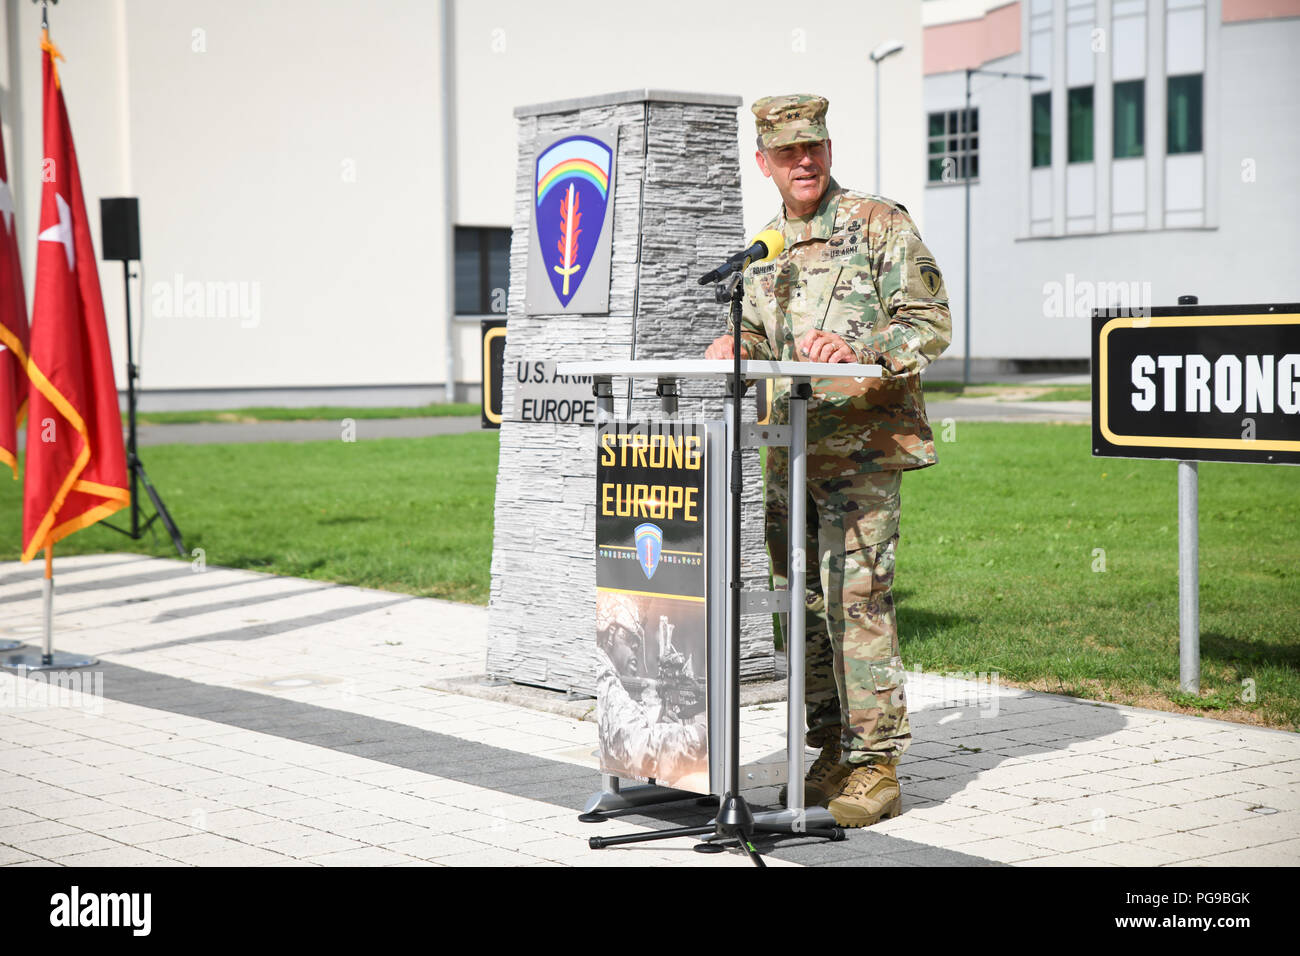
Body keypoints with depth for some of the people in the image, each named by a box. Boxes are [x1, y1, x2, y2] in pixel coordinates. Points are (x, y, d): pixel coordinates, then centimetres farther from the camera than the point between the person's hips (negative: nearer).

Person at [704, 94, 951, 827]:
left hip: (862, 443, -6)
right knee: (806, 602, 9)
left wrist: (859, 348, -22)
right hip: (790, 446, 7)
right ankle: (833, 753, 19)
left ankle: (877, 766, -6)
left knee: (856, 598, -12)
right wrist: (737, 347, 0)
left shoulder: (880, 224, -2)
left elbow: (931, 323, -7)